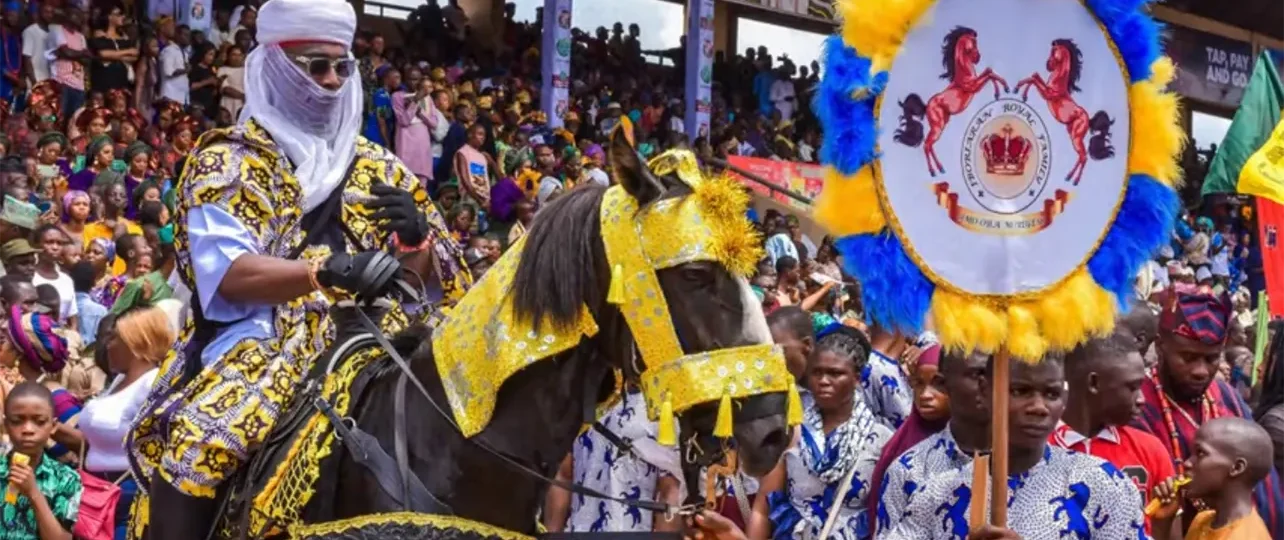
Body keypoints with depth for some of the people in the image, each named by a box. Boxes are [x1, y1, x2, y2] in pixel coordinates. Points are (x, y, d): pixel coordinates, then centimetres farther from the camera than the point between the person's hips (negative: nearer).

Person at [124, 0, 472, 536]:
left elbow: (437, 282, 15)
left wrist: (415, 238, -7)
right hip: (260, 352, -4)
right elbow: (227, 273, -11)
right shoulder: (229, 163, 5)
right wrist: (330, 270, -27)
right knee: (192, 452, -29)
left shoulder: (376, 167, 16)